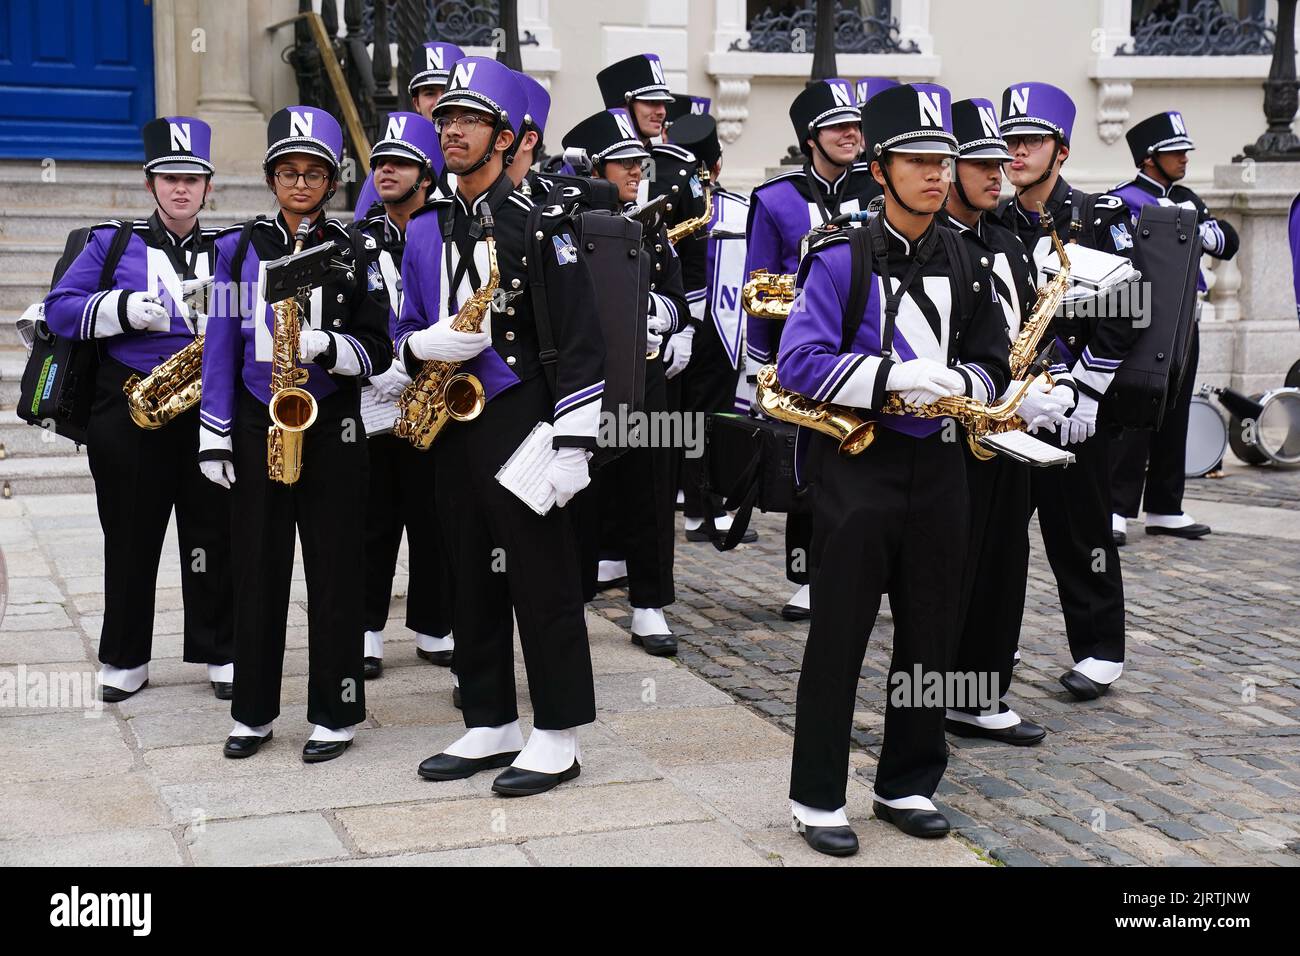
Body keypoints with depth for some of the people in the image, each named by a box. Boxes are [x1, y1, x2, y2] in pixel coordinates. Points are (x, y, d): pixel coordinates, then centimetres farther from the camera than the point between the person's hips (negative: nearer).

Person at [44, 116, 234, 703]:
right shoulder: (113, 242, 7)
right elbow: (59, 307, 1)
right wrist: (123, 310, -14)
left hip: (208, 411, 1)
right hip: (127, 413, 0)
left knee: (212, 539, 4)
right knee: (130, 539, 6)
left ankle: (220, 654, 15)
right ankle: (125, 660, 18)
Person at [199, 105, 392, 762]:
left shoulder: (354, 254, 2)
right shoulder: (240, 247, 7)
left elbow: (378, 350, 0)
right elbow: (222, 342, 6)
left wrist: (324, 346, -20)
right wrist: (214, 434, 2)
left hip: (331, 426, -2)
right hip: (255, 425, 2)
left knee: (334, 571, 1)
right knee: (257, 569, 6)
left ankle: (336, 714, 11)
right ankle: (253, 711, 17)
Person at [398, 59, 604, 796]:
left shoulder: (539, 223, -8)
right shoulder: (426, 230, 12)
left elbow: (581, 340, -11)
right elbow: (409, 331, 17)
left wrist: (574, 442, -16)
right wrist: (422, 346, -9)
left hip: (521, 423, -7)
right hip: (453, 427, 7)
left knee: (542, 582, 0)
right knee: (472, 580, 12)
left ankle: (559, 736, 9)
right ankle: (491, 726, 24)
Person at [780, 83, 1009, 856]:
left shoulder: (968, 262, 8)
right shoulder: (842, 258, -7)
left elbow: (993, 364, 10)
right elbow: (799, 363, -15)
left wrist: (950, 382, -12)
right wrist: (895, 376, -26)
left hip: (939, 466, 5)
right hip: (857, 466, -5)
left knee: (931, 635, 10)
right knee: (840, 635, 1)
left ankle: (909, 784, 26)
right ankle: (817, 797, 13)